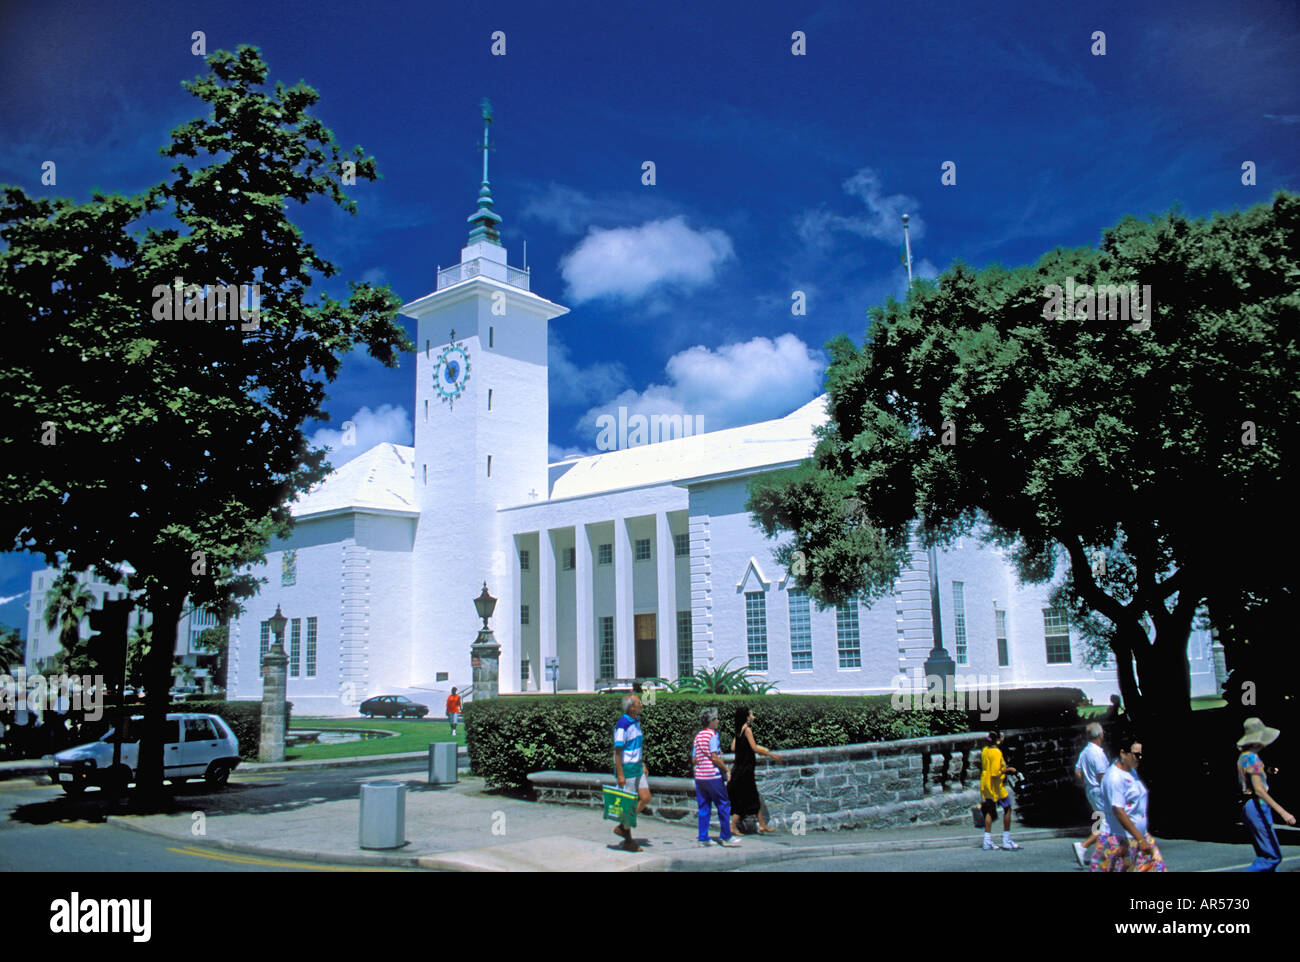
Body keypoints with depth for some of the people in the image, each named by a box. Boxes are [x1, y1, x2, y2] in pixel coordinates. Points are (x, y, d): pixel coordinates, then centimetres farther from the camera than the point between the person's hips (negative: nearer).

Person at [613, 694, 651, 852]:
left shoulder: (636, 722, 11)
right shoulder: (622, 725, -19)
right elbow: (617, 751, -19)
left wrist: (643, 765, 18)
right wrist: (620, 775, -20)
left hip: (637, 767, 9)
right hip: (626, 768, -9)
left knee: (645, 798, 6)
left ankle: (622, 827, 18)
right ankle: (628, 840, 10)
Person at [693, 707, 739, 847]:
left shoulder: (698, 736, 13)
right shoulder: (712, 735, -10)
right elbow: (714, 757, -17)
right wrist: (726, 770, -7)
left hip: (699, 776, 8)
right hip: (712, 776, -8)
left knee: (704, 808, 10)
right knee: (724, 805, 2)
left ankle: (703, 838, 9)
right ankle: (726, 837, 4)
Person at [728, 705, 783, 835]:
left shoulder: (739, 730, 10)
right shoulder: (747, 728, -14)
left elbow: (733, 748, 12)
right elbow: (754, 748, -17)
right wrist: (771, 755, -10)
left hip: (739, 766, 9)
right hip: (744, 768, -9)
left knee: (754, 798, 12)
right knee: (742, 799, -1)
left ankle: (763, 826, 17)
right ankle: (733, 827, 4)